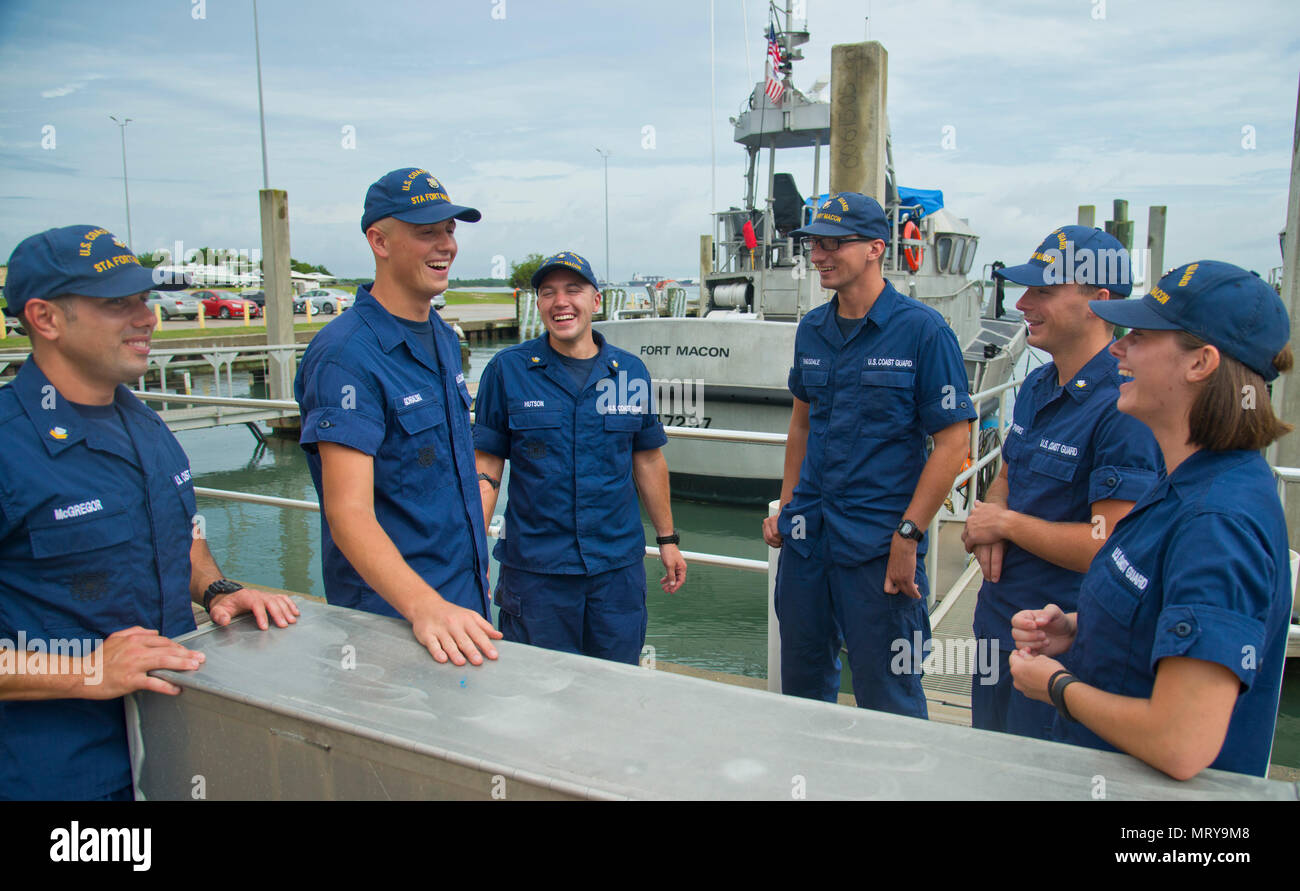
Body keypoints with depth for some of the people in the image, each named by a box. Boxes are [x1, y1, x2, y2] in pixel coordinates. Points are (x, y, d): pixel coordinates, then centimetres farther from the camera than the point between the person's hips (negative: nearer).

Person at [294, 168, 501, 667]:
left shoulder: (445, 339, 8)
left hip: (465, 599, 8)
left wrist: (476, 565, 16)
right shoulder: (347, 355, -19)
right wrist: (425, 607, -40)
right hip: (391, 616, -8)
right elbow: (348, 513, -27)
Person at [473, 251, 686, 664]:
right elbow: (486, 467, -3)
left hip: (619, 566, 2)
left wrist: (667, 539, 14)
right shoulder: (508, 370, -3)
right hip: (535, 568, -2)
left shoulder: (631, 372, 4)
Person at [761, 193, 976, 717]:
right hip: (806, 537, 6)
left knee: (887, 700, 5)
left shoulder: (922, 330, -10)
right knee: (801, 684, 20)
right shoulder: (811, 330, 8)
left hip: (878, 546, -6)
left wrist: (908, 536, -16)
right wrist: (786, 507, 13)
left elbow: (953, 443, -11)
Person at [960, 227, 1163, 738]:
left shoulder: (1125, 408, -23)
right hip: (996, 619, 8)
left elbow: (1109, 546, -28)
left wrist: (1007, 523, -15)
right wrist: (987, 529, -4)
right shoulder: (1037, 386, 6)